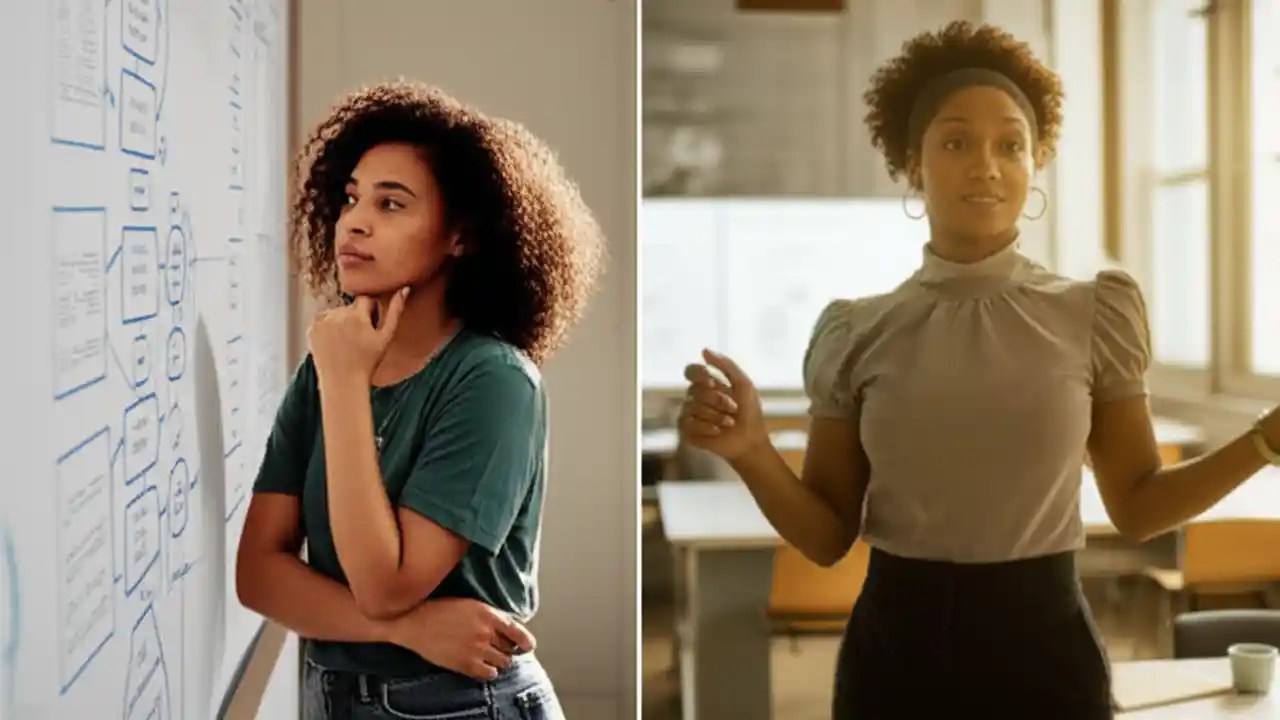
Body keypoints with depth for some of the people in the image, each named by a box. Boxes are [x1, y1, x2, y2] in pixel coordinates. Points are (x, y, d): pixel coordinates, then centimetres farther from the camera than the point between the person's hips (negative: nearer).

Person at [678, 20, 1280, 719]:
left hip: (1042, 645, 0)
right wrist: (751, 451, -18)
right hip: (897, 647, 0)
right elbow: (828, 536, 0)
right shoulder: (857, 332, -2)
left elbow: (1136, 506, 4)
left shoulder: (1095, 314, -2)